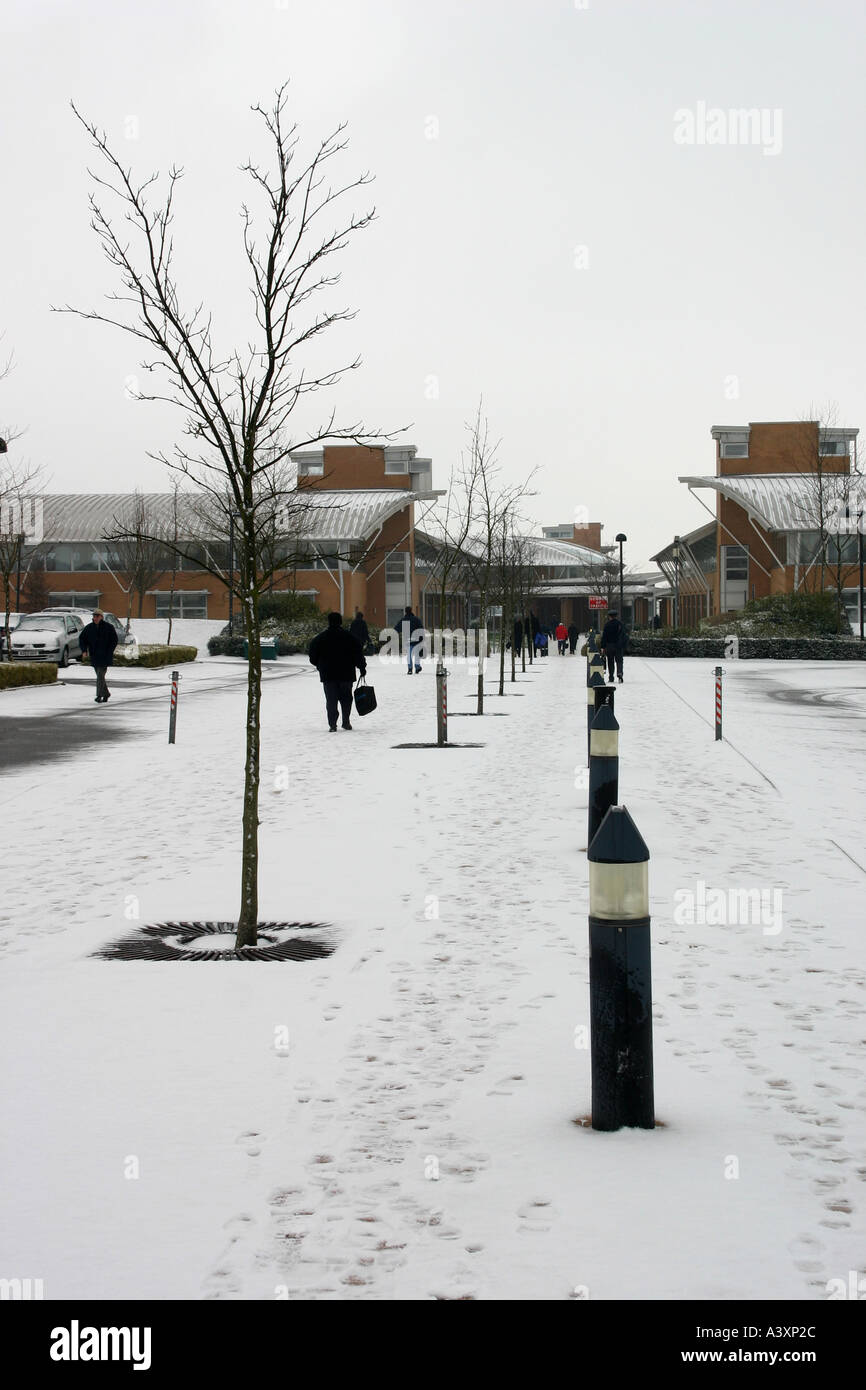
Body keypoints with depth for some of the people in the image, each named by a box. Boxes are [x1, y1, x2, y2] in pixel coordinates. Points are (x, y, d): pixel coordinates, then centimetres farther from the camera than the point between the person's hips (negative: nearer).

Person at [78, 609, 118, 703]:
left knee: (100, 675, -14)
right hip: (94, 656, 4)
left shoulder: (108, 627, -5)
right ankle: (106, 694, 27)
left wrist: (109, 652, -10)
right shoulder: (89, 627, 3)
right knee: (100, 676, 12)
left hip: (105, 656, -4)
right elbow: (81, 639, 8)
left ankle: (99, 696, -15)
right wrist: (84, 650, -6)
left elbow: (114, 640, -2)